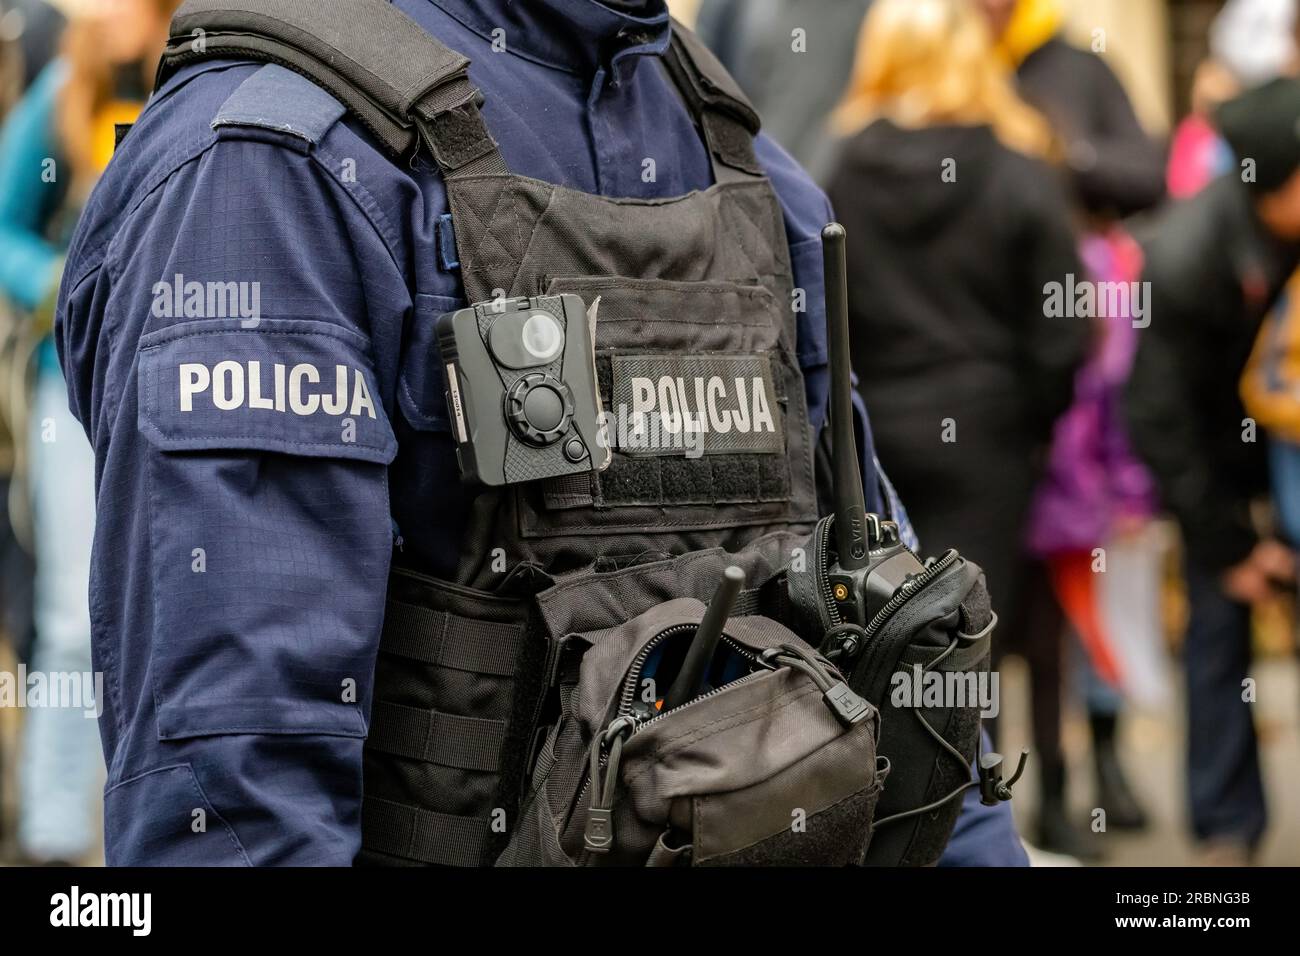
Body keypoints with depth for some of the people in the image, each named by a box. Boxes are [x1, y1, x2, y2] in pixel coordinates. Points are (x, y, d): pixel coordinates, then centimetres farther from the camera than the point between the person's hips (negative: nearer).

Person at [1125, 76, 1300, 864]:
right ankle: (1227, 828, 8)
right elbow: (1160, 421, -18)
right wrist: (1226, 546, -12)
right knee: (1221, 616, -2)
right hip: (1219, 442, -2)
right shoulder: (1183, 260, -30)